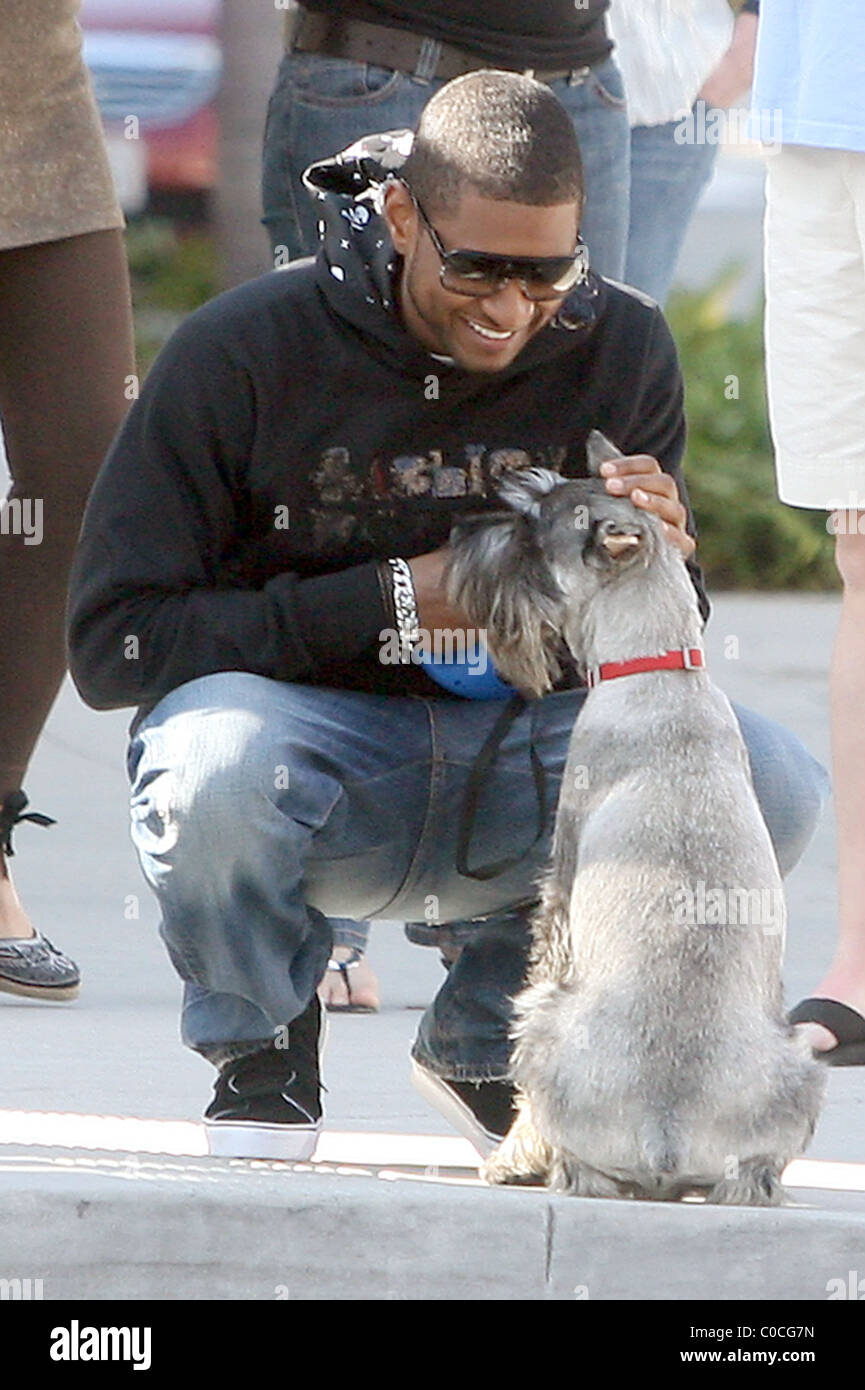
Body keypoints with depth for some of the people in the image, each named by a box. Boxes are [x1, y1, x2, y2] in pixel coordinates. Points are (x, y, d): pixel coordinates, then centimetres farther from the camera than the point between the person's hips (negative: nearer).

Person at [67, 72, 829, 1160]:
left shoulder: (622, 349, -1)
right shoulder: (241, 353, -13)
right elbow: (111, 640, -14)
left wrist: (662, 570, -18)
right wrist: (389, 603, -19)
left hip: (520, 759, 4)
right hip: (311, 741, -3)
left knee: (776, 787, -23)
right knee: (211, 762, -39)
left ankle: (485, 1039, 6)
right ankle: (262, 1053, -2)